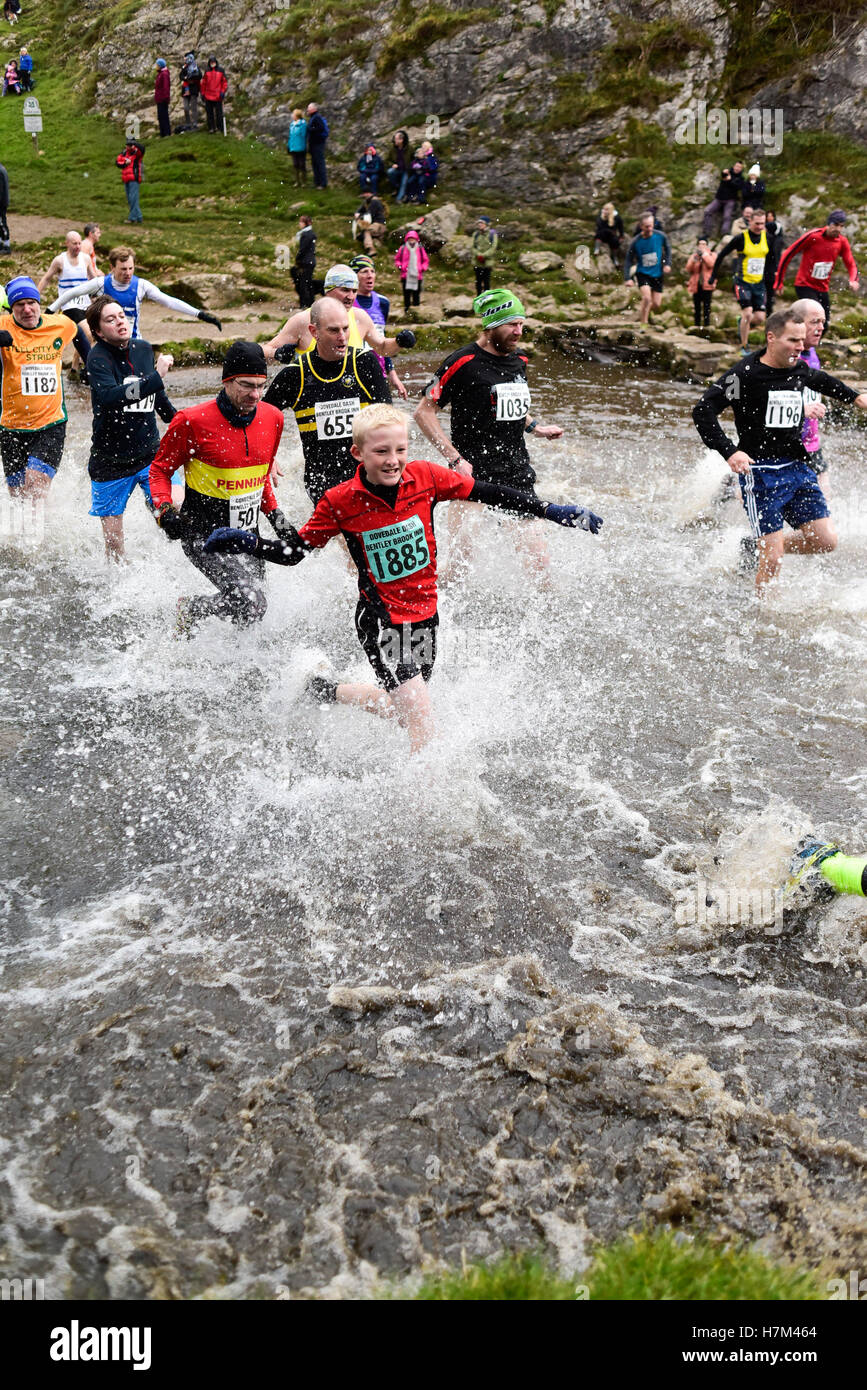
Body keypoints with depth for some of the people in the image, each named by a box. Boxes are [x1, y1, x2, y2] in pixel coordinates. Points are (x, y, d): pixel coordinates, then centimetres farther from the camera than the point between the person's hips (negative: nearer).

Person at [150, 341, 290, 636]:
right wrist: (163, 509, -17)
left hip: (248, 535, 7)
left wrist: (274, 513, 12)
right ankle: (190, 610, 6)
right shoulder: (193, 421, -16)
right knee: (251, 604, -22)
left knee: (251, 607, 9)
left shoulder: (272, 418, 1)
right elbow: (160, 469, -2)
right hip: (203, 534, -6)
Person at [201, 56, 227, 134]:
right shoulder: (207, 71, 6)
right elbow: (203, 83, 11)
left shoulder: (220, 71, 2)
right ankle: (211, 128, 14)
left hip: (218, 96, -2)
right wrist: (203, 93, 8)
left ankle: (219, 128, 8)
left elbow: (225, 81, 4)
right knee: (209, 113, 6)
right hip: (208, 96, 2)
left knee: (219, 113, 0)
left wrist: (223, 92, -6)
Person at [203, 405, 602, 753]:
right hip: (380, 620, -5)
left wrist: (550, 512, 0)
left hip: (425, 612, 5)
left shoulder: (424, 476, -9)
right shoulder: (340, 502, -14)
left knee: (405, 707, 22)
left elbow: (487, 493, 0)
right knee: (422, 728, -14)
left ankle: (327, 690, 45)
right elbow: (295, 550, -4)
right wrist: (250, 544, -22)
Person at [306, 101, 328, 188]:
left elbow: (321, 128, -28)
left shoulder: (317, 117, -15)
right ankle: (317, 182, 21)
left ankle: (323, 183, -5)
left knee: (320, 163, -8)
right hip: (313, 144, 10)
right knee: (314, 163, 14)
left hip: (318, 144, -10)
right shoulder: (312, 118, 17)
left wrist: (310, 129, -18)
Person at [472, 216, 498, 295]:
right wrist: (478, 255, -16)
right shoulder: (476, 234, 5)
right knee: (478, 281, 10)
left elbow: (493, 249, -11)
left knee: (486, 281, -1)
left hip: (487, 262, -4)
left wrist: (483, 256, -19)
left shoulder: (492, 234, -6)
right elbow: (473, 247, 3)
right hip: (478, 262, 4)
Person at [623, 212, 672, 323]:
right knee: (647, 298, -25)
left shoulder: (661, 236, -10)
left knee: (656, 304, 3)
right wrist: (628, 278, -18)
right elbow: (628, 261, -7)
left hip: (657, 273, 3)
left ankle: (642, 312, 36)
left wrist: (667, 264, -4)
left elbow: (667, 250, 10)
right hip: (643, 273, -3)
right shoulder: (635, 242, -15)